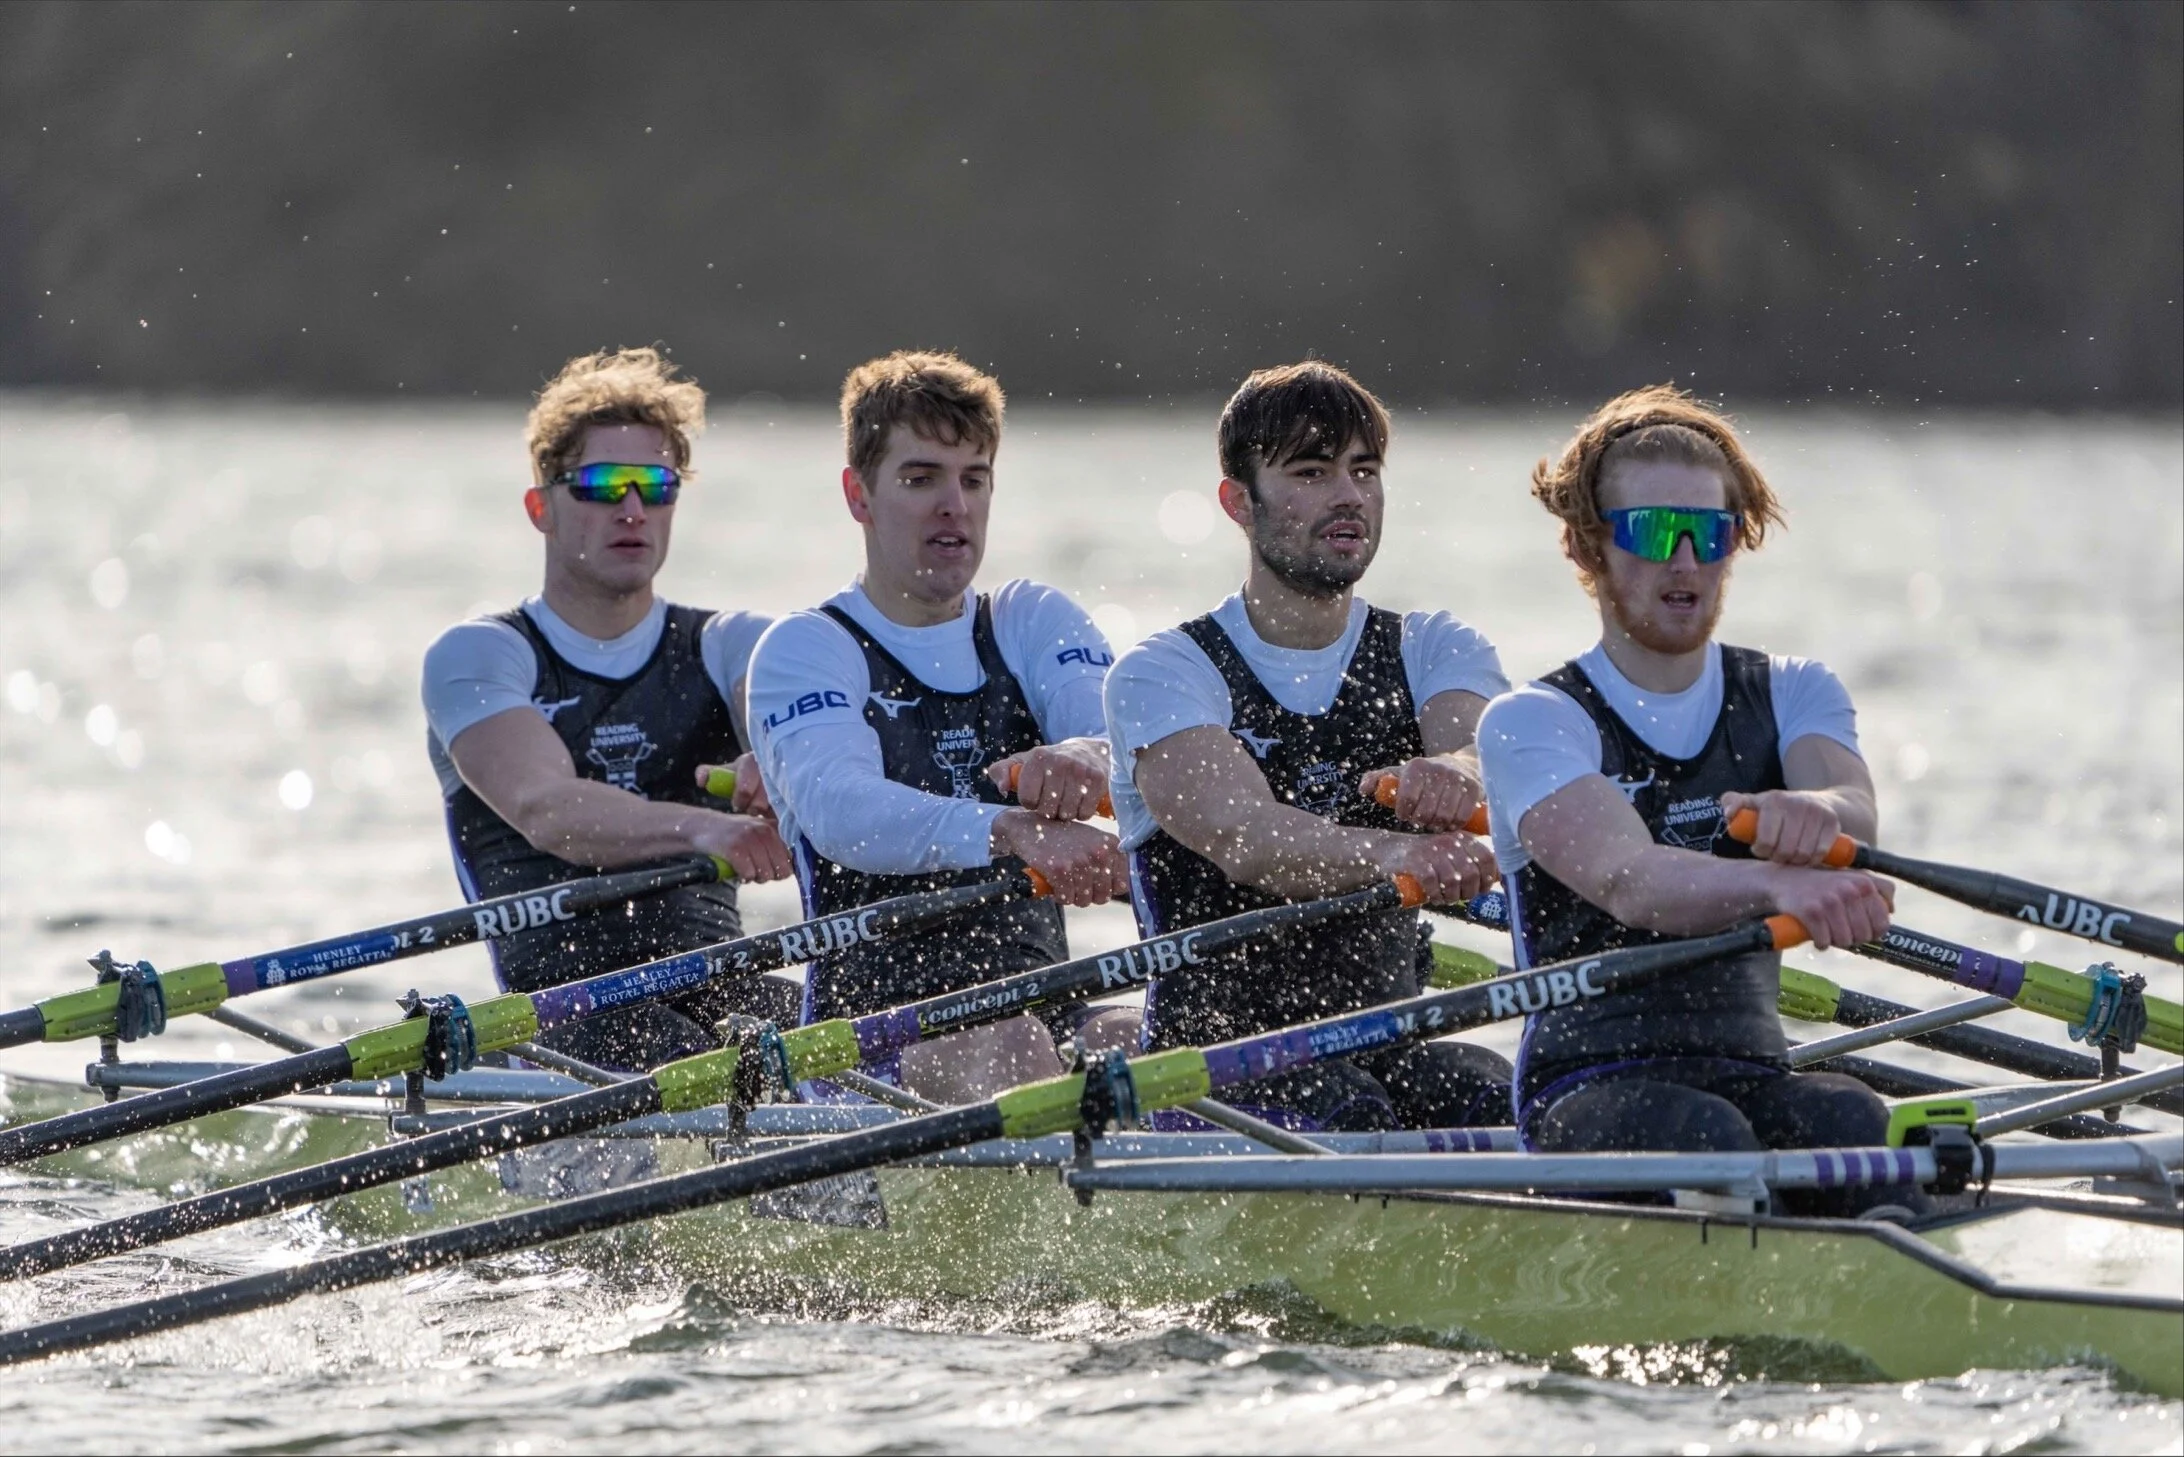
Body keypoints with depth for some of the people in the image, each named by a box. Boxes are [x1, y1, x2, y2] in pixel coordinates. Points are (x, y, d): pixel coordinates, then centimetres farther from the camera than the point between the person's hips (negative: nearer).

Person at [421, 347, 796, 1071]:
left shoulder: (728, 648, 17)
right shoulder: (476, 657, 6)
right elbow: (543, 808, -15)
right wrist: (698, 830, -34)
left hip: (718, 983, 3)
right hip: (565, 1005, -3)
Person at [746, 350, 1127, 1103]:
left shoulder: (1035, 624, 16)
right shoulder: (806, 649, 1)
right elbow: (839, 808, -21)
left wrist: (1088, 760, -34)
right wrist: (1013, 832, -41)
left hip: (1044, 1004, 4)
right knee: (1006, 1050, -35)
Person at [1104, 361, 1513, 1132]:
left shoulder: (1435, 653, 11)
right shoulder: (1162, 672, -3)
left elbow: (1488, 761, -14)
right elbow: (1242, 837, -23)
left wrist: (1449, 779, -40)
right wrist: (1392, 855, -44)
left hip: (1389, 1044, 3)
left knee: (1503, 1105, -29)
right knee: (1343, 1121, -34)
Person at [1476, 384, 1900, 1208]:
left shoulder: (1792, 695, 16)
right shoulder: (1531, 722, 1)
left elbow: (1857, 813, -9)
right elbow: (1628, 882, -20)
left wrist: (1812, 812, -36)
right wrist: (1778, 887, -42)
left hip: (1752, 1072, 3)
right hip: (1588, 1089, -3)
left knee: (1851, 1121, -31)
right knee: (1703, 1137, -36)